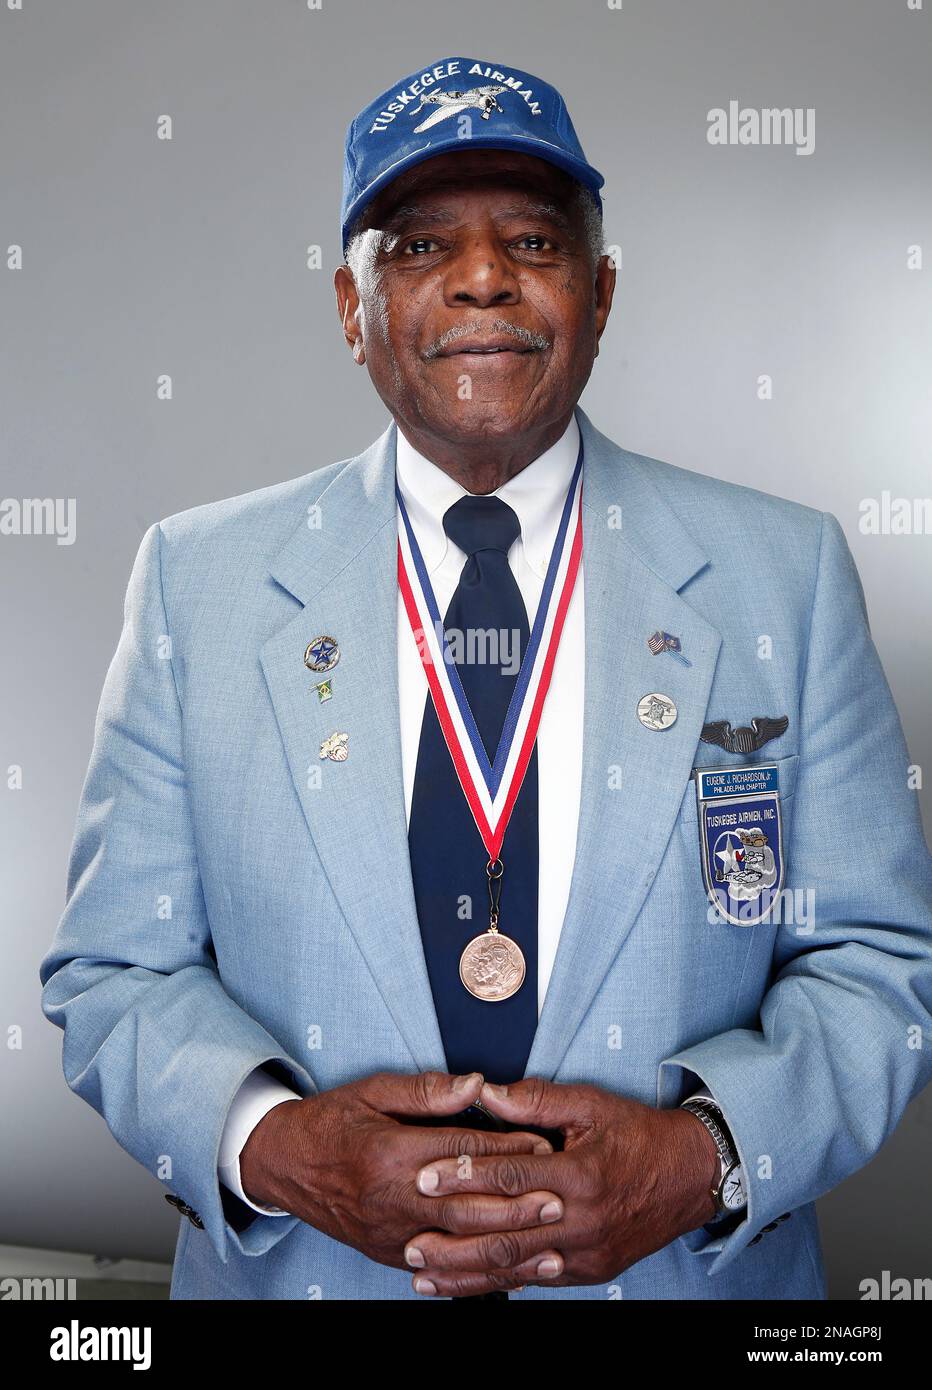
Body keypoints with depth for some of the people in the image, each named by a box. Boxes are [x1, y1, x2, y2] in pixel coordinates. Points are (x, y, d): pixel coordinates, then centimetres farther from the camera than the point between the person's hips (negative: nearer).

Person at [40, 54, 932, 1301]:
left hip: (696, 1270, 1)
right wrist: (268, 1141, -21)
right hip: (298, 1269, 1)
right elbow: (114, 969, -4)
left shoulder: (786, 574, -6)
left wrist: (707, 1153, -20)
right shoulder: (199, 578, -6)